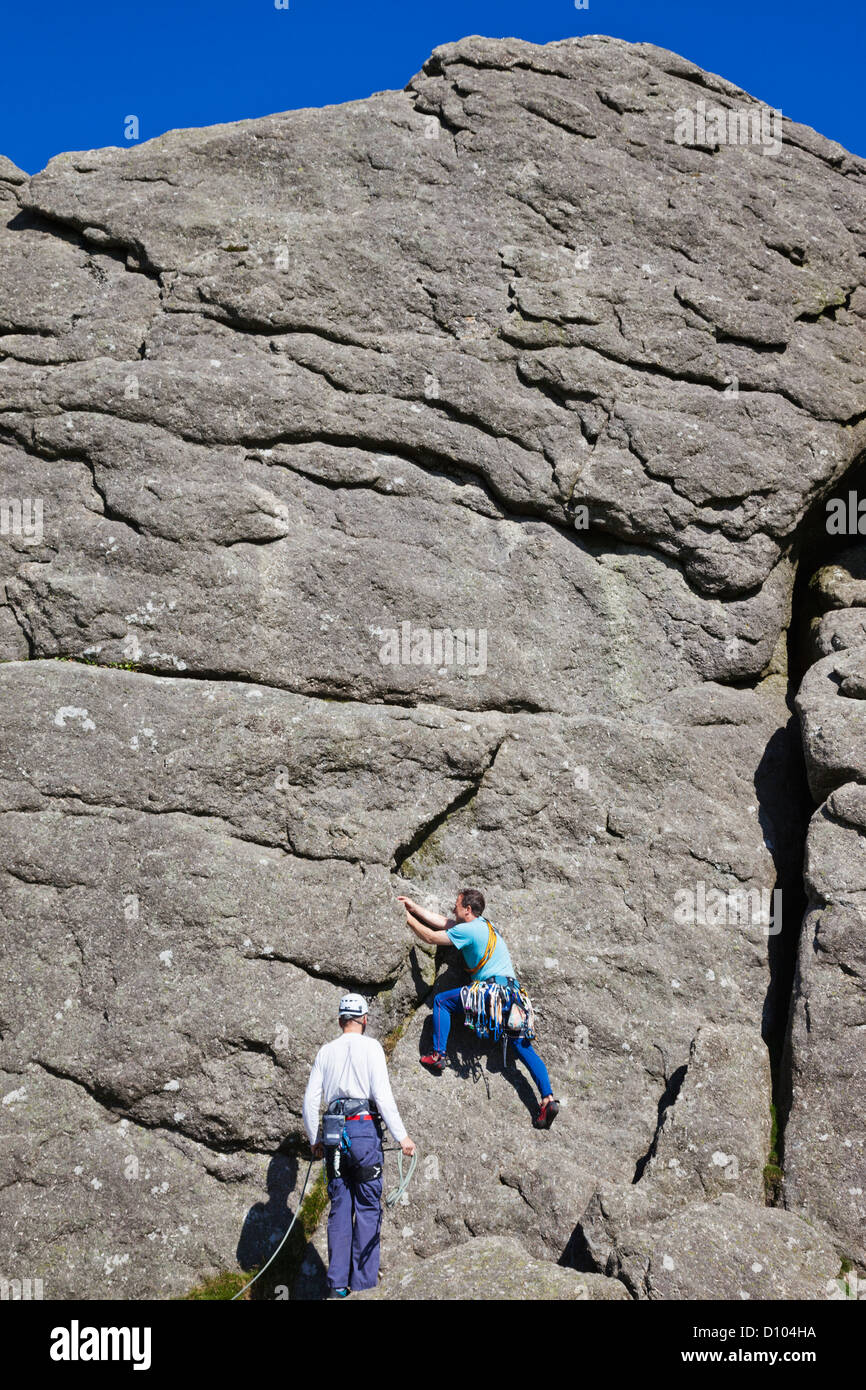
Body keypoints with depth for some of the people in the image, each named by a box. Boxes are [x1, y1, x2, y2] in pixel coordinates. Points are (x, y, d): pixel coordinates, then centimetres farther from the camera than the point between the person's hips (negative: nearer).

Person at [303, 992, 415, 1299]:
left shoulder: (326, 1051, 12)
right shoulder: (370, 1046, -1)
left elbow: (310, 1099, 11)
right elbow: (382, 1094, -9)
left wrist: (315, 1140, 21)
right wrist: (402, 1136, -7)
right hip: (364, 1129, -4)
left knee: (339, 1208, 9)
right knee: (368, 1208, 1)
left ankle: (337, 1285, 8)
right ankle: (364, 1284, 0)